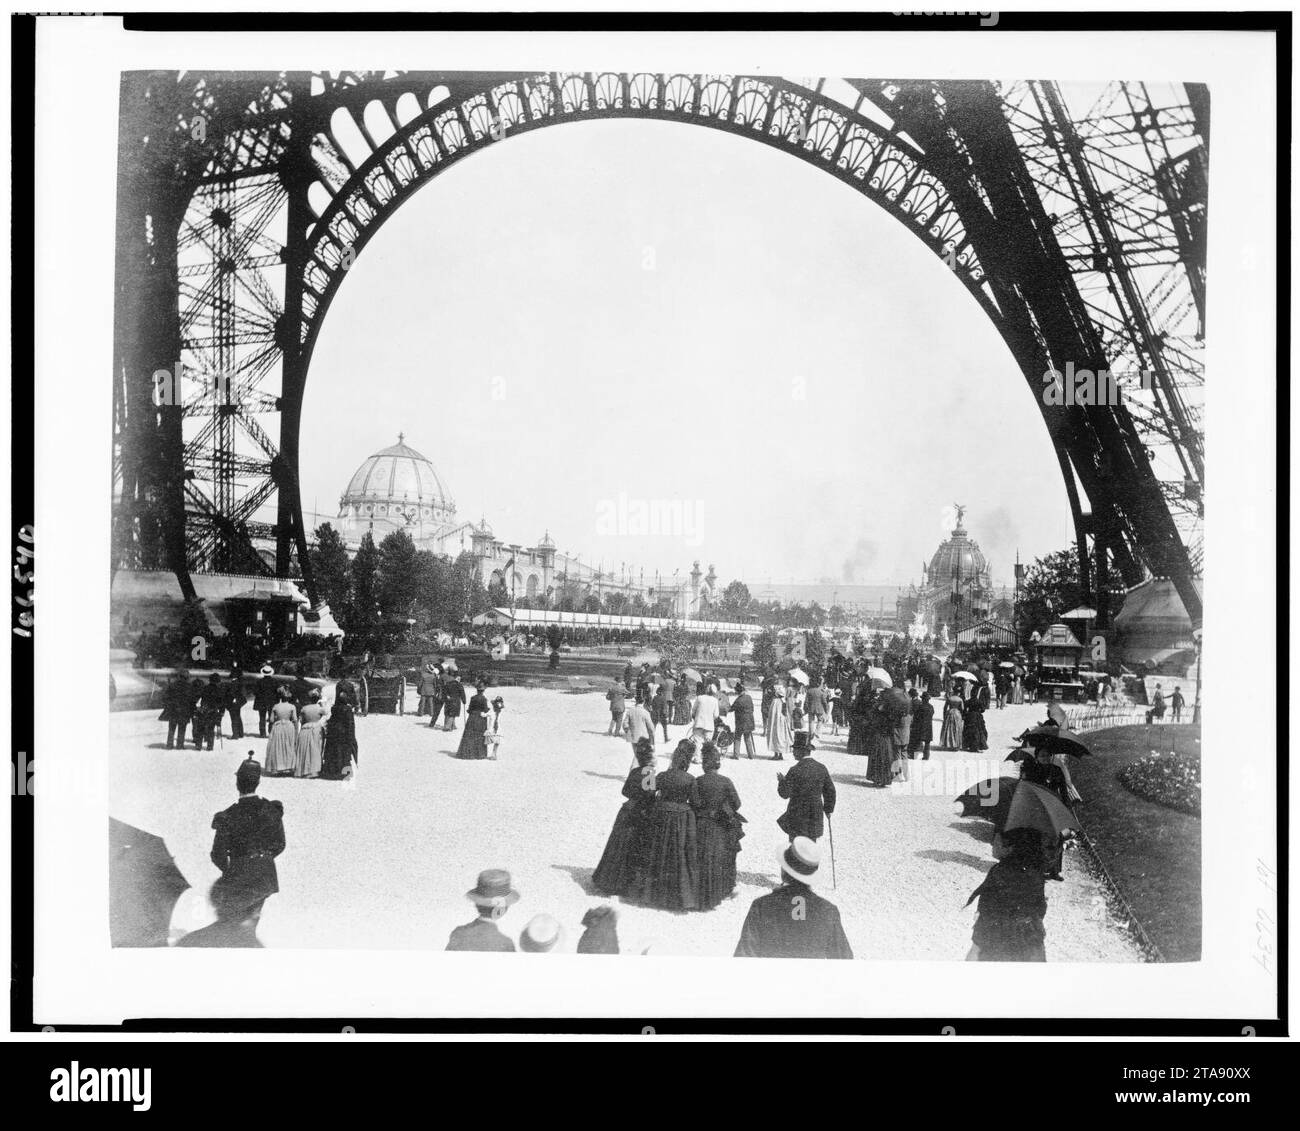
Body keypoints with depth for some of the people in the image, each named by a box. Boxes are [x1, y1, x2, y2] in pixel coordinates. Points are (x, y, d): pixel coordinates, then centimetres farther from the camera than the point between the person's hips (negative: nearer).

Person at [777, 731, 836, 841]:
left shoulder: (795, 770, -19)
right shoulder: (821, 768, -2)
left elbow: (784, 793, -15)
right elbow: (830, 791, 5)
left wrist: (781, 781, 4)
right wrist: (828, 809, 19)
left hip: (798, 817, -5)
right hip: (816, 815, 5)